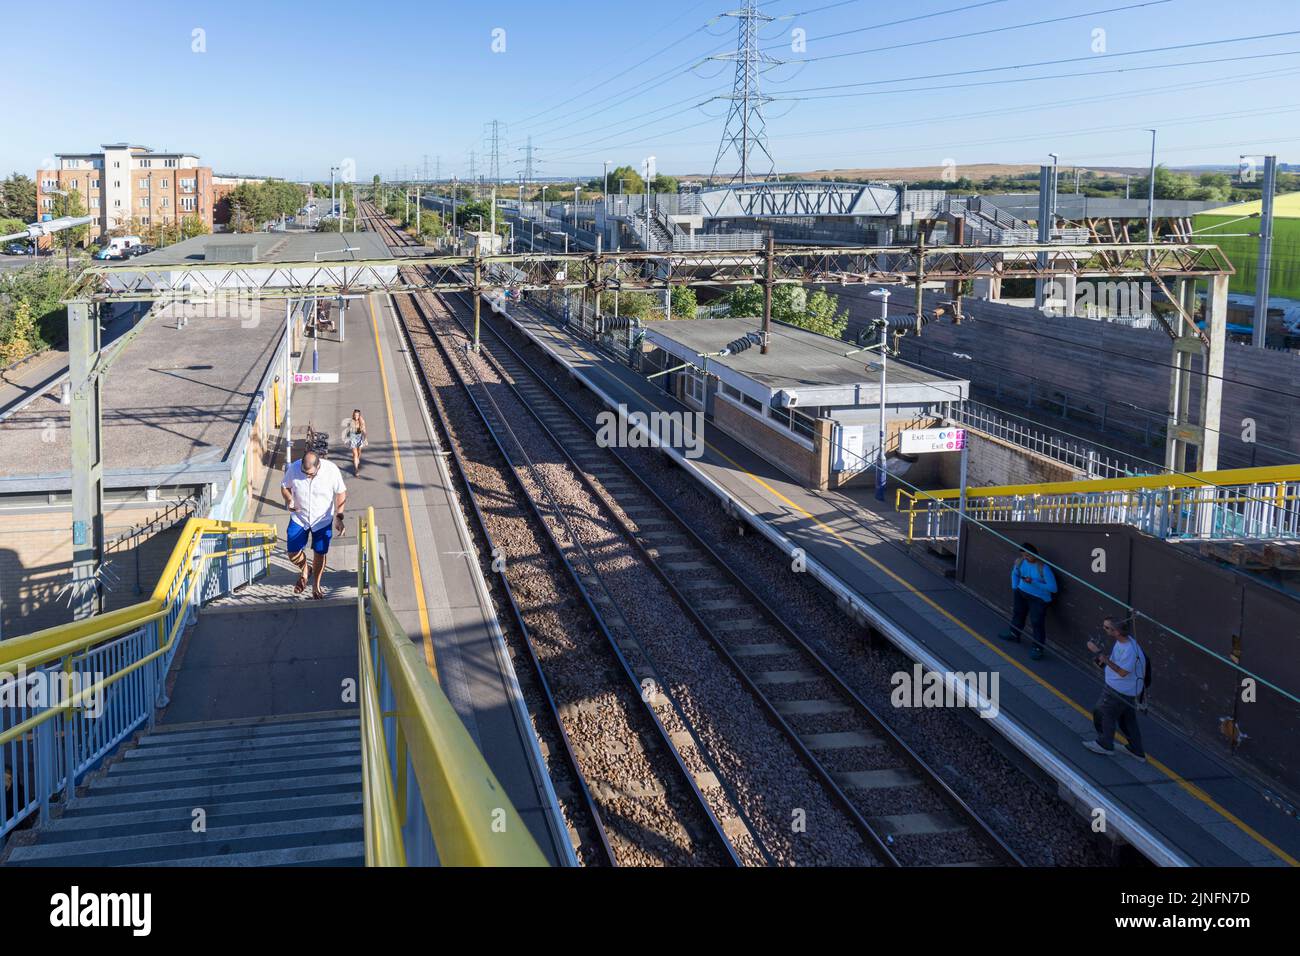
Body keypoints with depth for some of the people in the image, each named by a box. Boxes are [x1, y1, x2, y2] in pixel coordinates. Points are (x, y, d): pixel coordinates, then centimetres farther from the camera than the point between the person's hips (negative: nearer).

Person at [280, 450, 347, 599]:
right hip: (299, 518, 1)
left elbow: (341, 493, -10)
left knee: (319, 554, 9)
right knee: (293, 554, -1)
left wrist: (339, 517, -19)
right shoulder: (294, 469, -21)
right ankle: (304, 570, 34)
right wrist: (289, 501, -22)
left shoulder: (331, 470, -23)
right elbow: (285, 487, -1)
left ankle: (316, 586, 33)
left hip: (323, 520, -1)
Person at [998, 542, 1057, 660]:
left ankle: (1038, 647, 3)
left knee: (1037, 622, -10)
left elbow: (1053, 588, -27)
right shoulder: (1020, 561, -11)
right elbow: (1015, 574, 13)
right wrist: (1014, 588, 6)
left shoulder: (1043, 568, -29)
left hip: (1039, 598, -7)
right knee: (1018, 613, 25)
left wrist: (1034, 583, -30)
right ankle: (1014, 634, 49)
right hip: (1021, 593, 7)